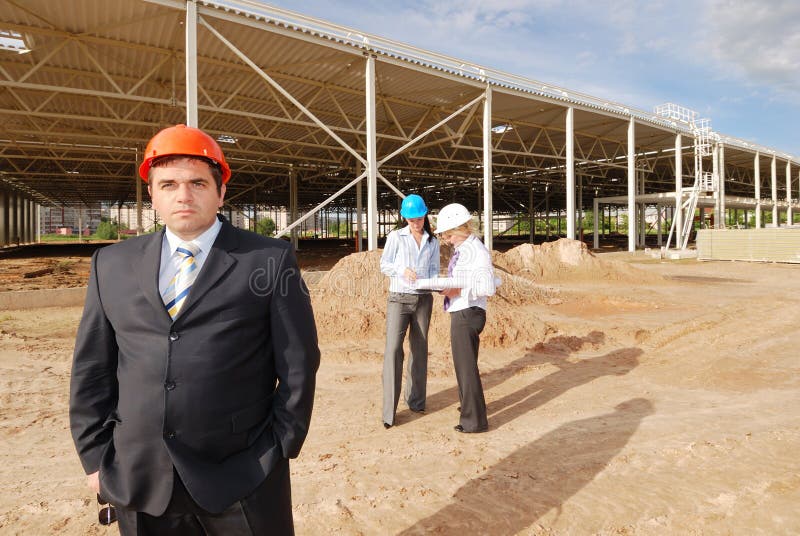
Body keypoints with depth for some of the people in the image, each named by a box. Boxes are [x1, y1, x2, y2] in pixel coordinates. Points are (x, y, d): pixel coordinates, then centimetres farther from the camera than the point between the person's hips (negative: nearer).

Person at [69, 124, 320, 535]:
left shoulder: (270, 259, -5)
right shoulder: (113, 264, 5)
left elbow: (298, 365, -4)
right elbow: (92, 368, 9)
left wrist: (280, 450, -4)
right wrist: (96, 456, 5)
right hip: (137, 483, 4)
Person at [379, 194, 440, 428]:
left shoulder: (432, 242, 10)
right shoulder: (396, 237, 0)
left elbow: (434, 270, 10)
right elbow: (384, 264, 1)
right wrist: (402, 270, -17)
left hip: (423, 299, 4)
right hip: (399, 299, -4)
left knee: (419, 350, 11)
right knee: (393, 350, -12)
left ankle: (415, 399, 26)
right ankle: (389, 410, -8)